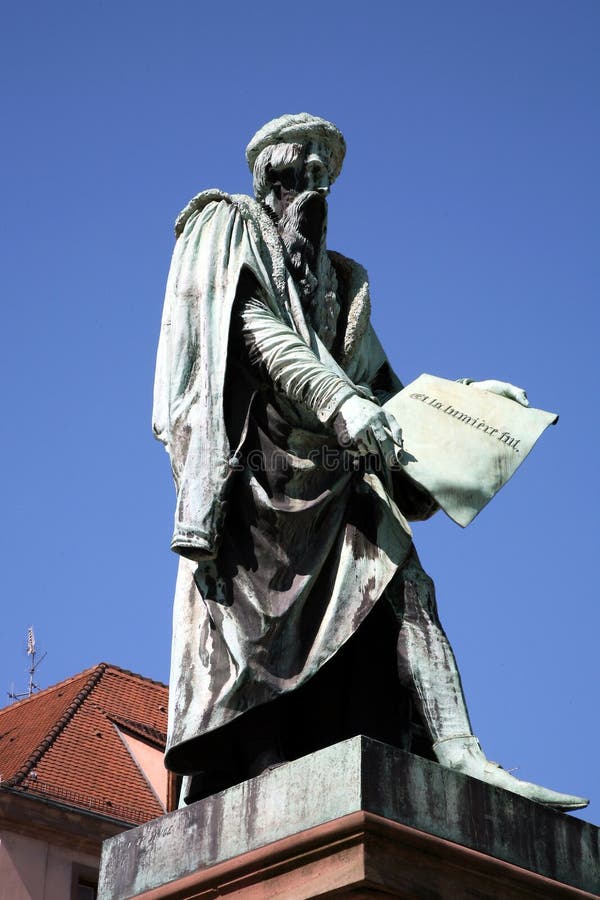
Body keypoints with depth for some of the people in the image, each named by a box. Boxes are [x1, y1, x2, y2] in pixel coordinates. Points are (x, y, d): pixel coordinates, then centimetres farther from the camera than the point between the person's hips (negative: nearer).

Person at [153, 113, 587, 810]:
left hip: (329, 466, 5)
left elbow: (379, 386, 26)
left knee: (395, 575, -18)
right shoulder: (229, 225, 14)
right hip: (254, 448, -5)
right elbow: (251, 325, -5)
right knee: (238, 639, -14)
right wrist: (342, 400, -19)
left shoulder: (339, 277, 31)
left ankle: (455, 753, -33)